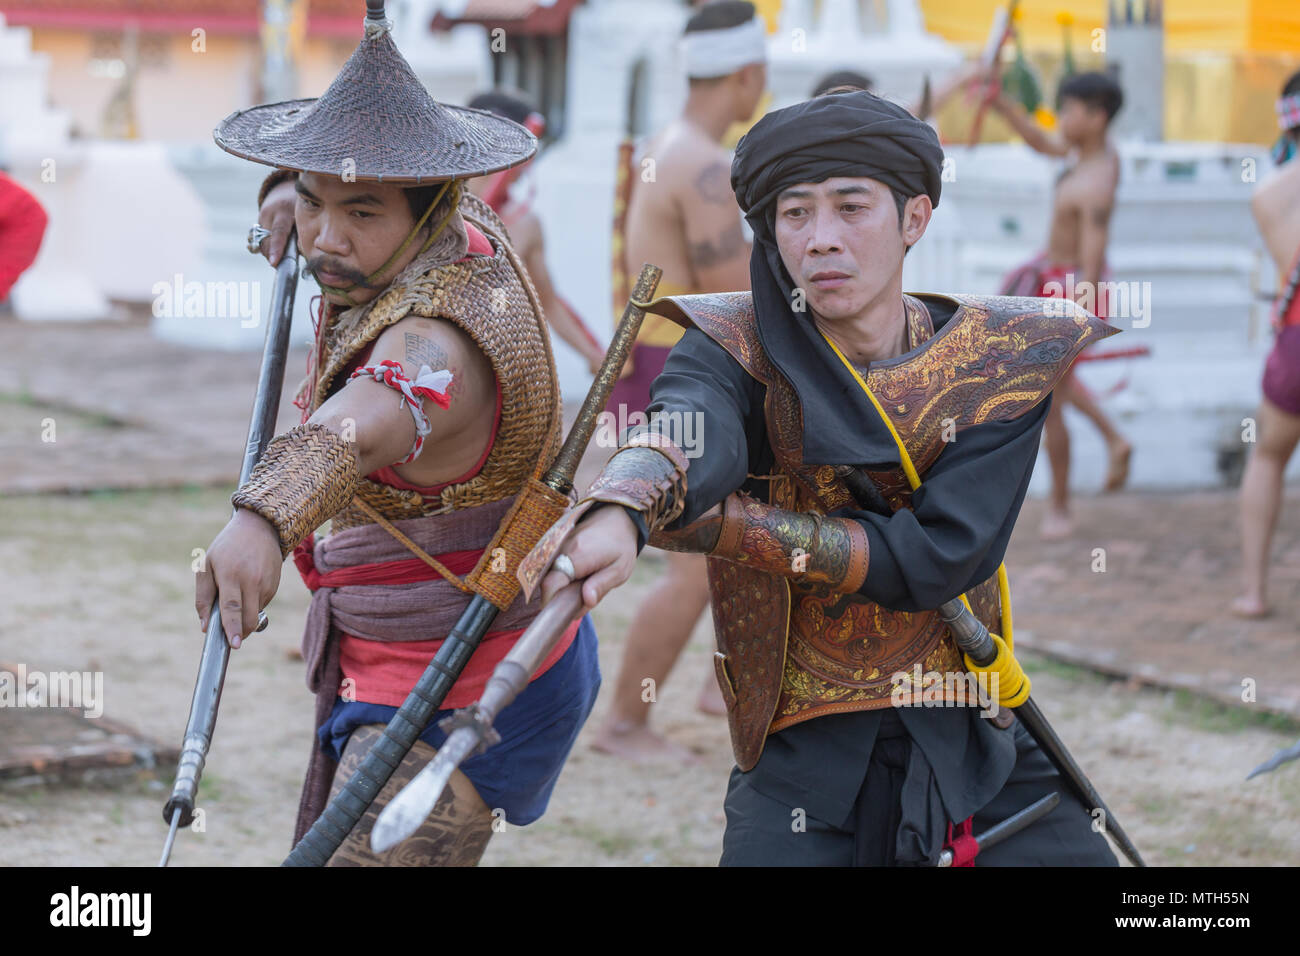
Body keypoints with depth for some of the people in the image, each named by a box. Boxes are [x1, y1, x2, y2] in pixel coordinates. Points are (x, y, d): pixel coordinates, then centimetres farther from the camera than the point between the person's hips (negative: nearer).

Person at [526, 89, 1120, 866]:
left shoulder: (1000, 360, -3)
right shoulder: (740, 349, -6)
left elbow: (938, 557, -15)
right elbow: (687, 423, -31)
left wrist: (721, 523, -22)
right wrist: (623, 511, -55)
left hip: (977, 741, 2)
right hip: (807, 750, -2)